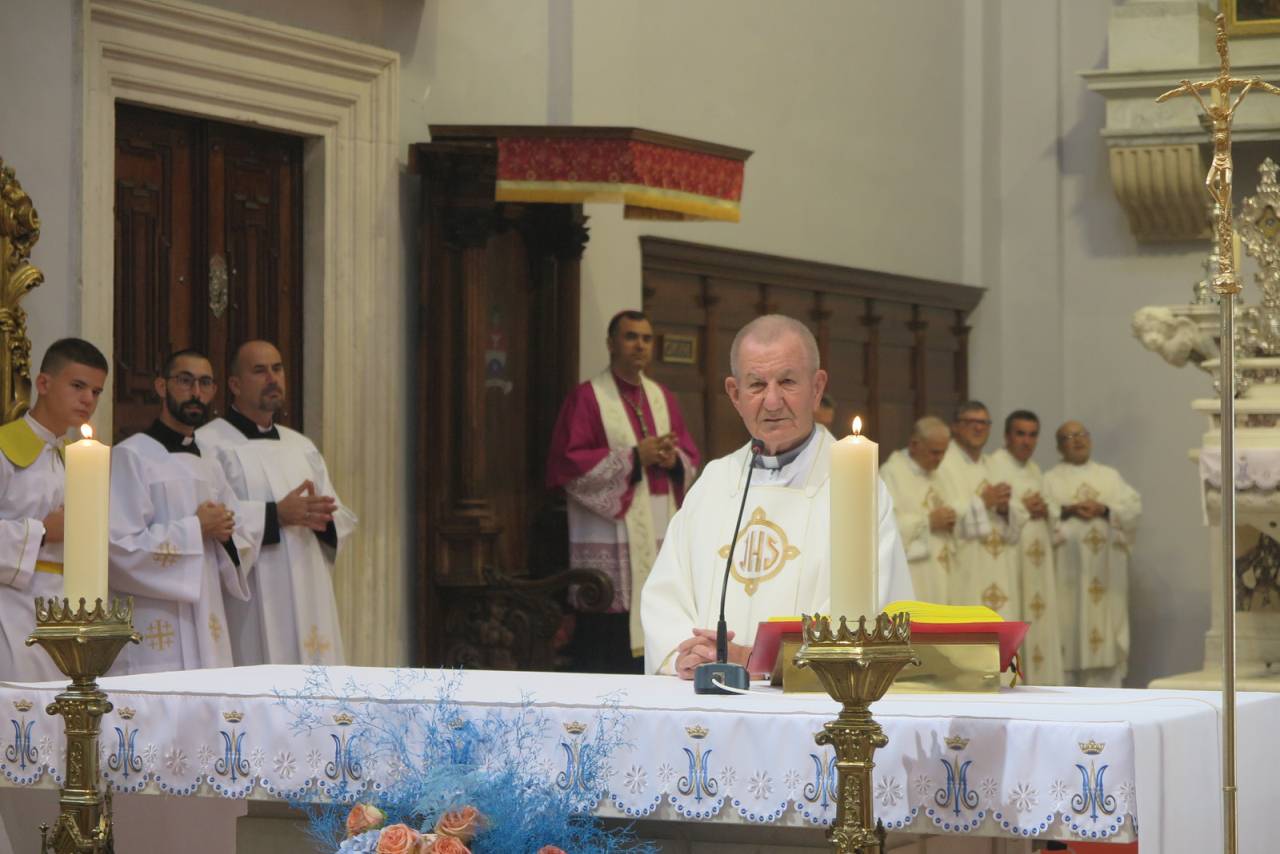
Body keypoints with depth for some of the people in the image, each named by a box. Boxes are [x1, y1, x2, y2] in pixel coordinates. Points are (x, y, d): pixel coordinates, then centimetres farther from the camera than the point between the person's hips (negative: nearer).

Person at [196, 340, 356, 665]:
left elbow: (343, 519, 16)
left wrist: (322, 518, -7)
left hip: (308, 604, 6)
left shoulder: (302, 446, 20)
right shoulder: (208, 443, -1)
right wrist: (276, 515, -19)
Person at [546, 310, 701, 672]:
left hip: (658, 537, 6)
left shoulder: (662, 398, 15)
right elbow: (567, 464, -12)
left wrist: (674, 459, -7)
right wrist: (634, 457, -14)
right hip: (607, 541, -6)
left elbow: (692, 458, 17)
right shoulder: (587, 397, -4)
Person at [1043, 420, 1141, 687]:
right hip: (1067, 564, -2)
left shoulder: (1111, 476, 19)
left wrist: (1104, 509, -11)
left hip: (1105, 566, 2)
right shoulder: (1050, 479, 11)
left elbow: (1134, 507, 6)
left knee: (1106, 616, -3)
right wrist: (1067, 511, -16)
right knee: (1068, 620, -8)